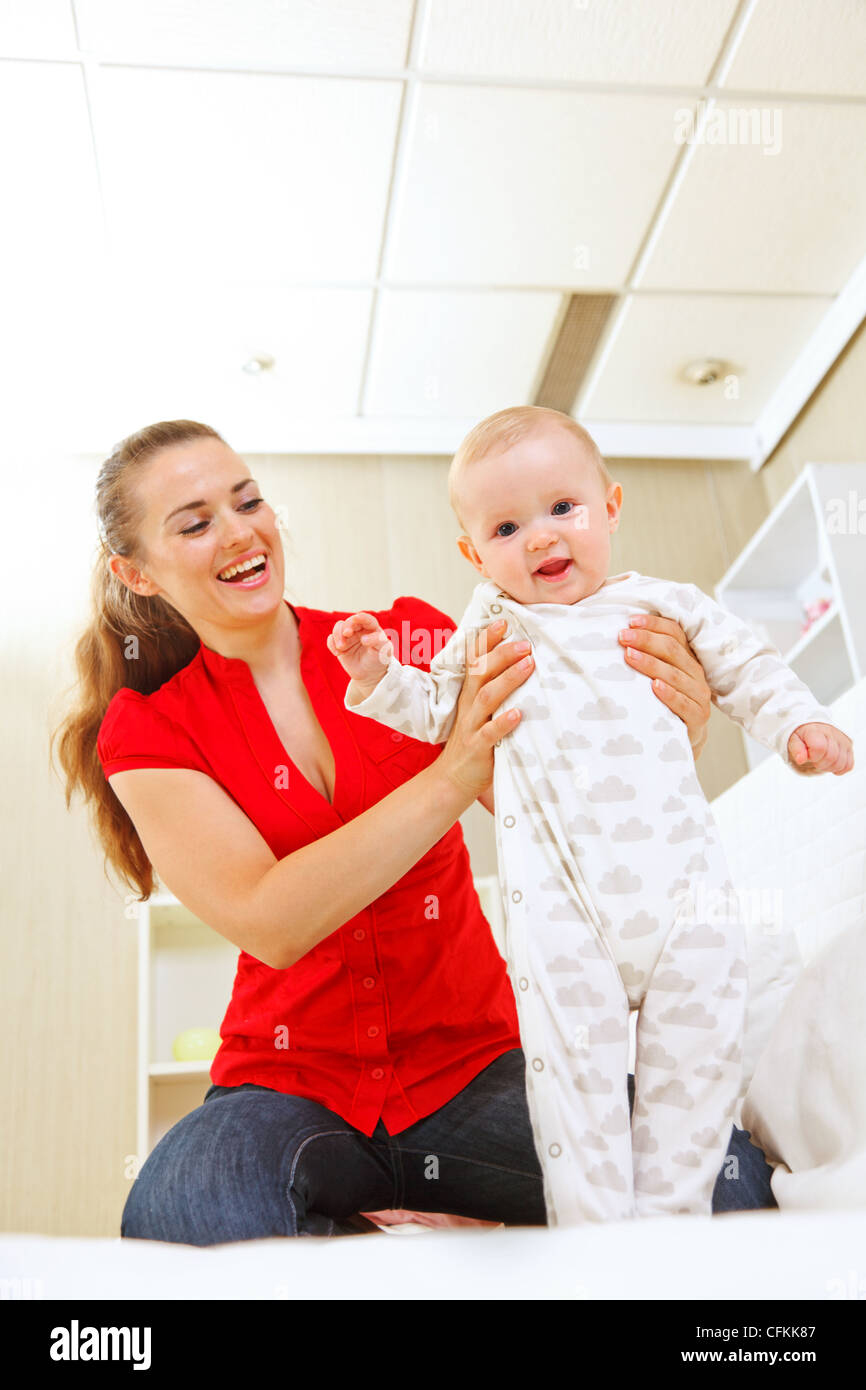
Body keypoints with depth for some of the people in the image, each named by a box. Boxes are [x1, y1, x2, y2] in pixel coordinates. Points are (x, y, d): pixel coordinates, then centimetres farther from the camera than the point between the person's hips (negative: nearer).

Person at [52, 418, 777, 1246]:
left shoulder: (412, 640, 1)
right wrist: (453, 777, -28)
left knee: (723, 1174, -24)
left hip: (473, 1064, 2)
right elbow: (267, 925, -16)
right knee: (175, 1211, -35)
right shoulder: (146, 732, -1)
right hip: (290, 1088, -1)